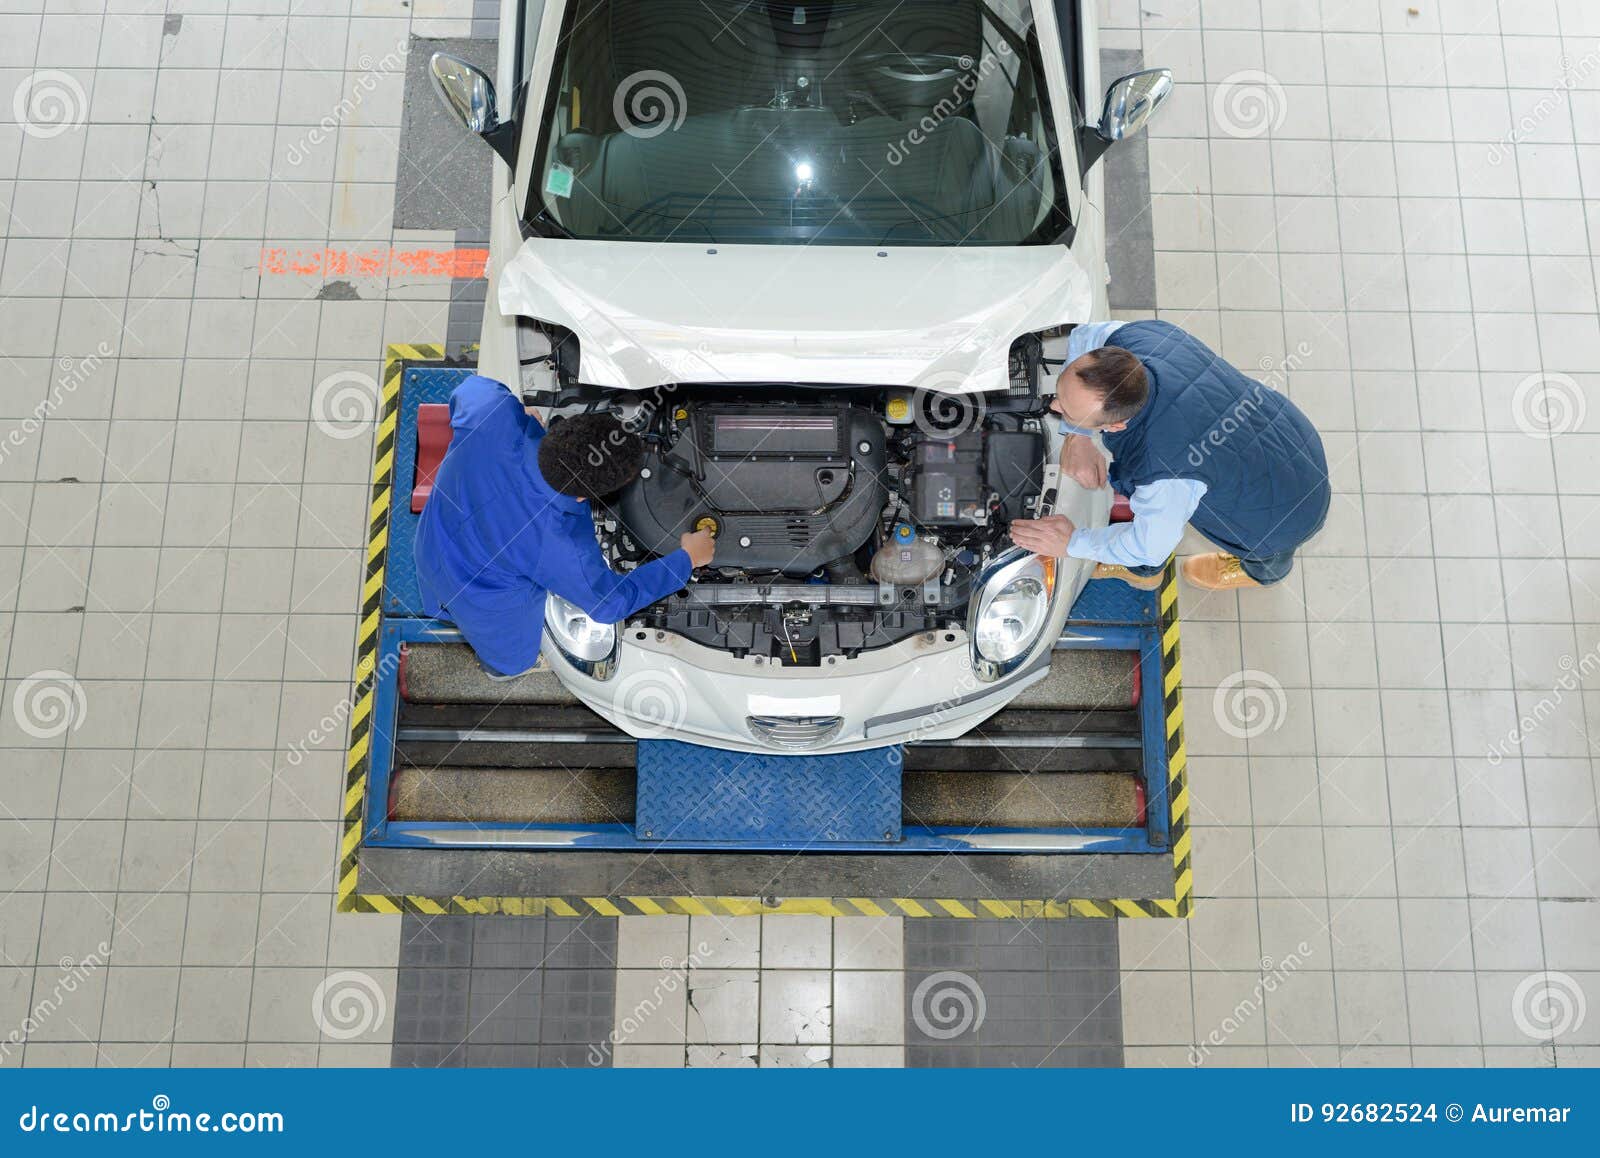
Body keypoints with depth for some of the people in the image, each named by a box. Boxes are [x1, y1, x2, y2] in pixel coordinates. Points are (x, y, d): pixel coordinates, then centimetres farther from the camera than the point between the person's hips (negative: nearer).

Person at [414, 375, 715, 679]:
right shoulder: (564, 550, -44)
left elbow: (472, 386, -9)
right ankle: (503, 667, 67)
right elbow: (610, 603, -22)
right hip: (488, 605, -3)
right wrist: (687, 559, -12)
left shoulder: (497, 413, -37)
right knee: (509, 646, 35)